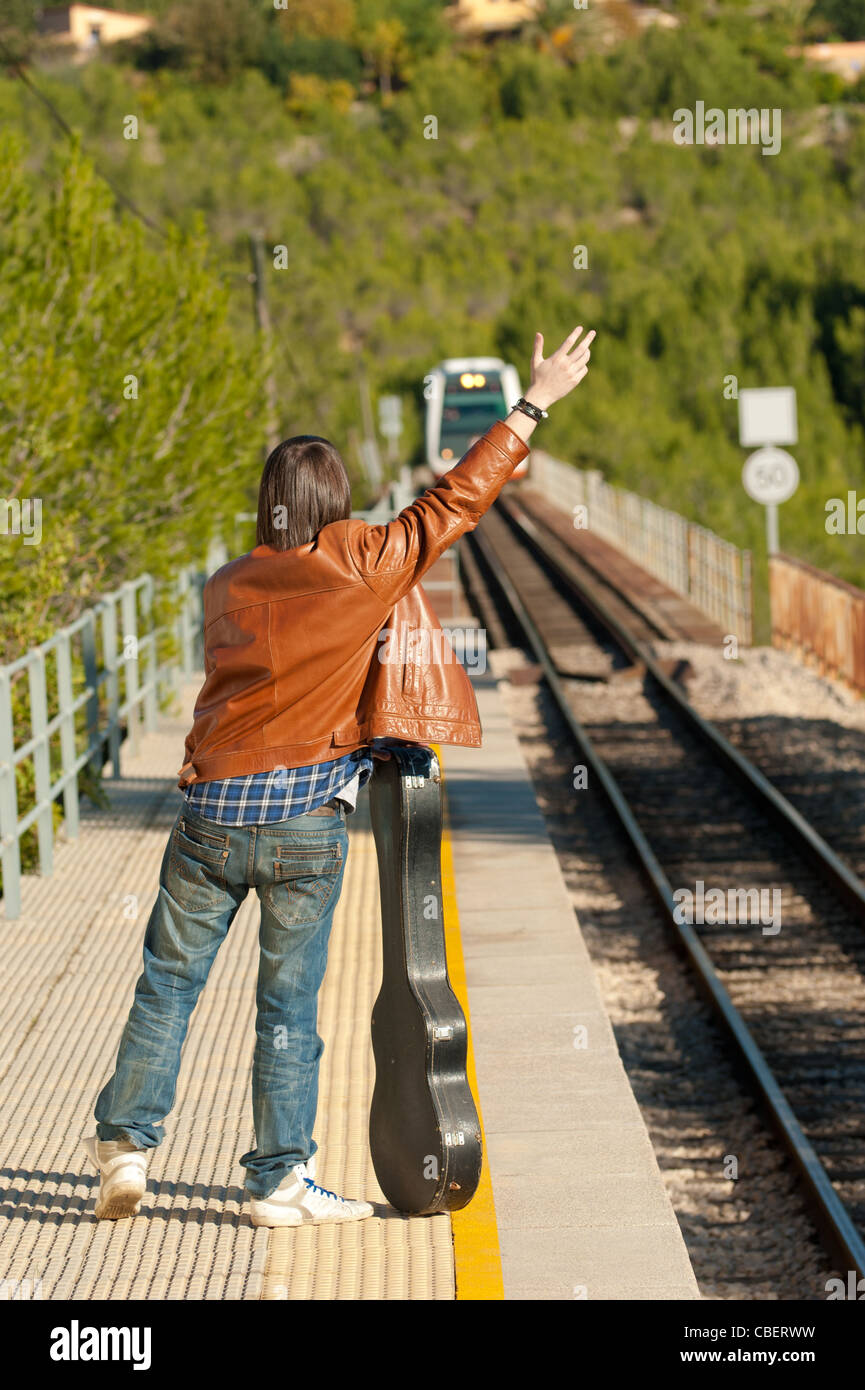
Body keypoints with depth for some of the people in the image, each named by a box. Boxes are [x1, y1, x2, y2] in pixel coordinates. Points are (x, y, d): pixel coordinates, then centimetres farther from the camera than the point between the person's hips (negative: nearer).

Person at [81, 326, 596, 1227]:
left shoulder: (227, 588, 7)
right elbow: (455, 499, 0)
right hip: (307, 822, -2)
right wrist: (535, 404, 6)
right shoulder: (364, 568, -5)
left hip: (211, 812, 2)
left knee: (168, 983, 12)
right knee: (289, 1004, 6)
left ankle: (126, 1143, 11)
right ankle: (280, 1180, 10)